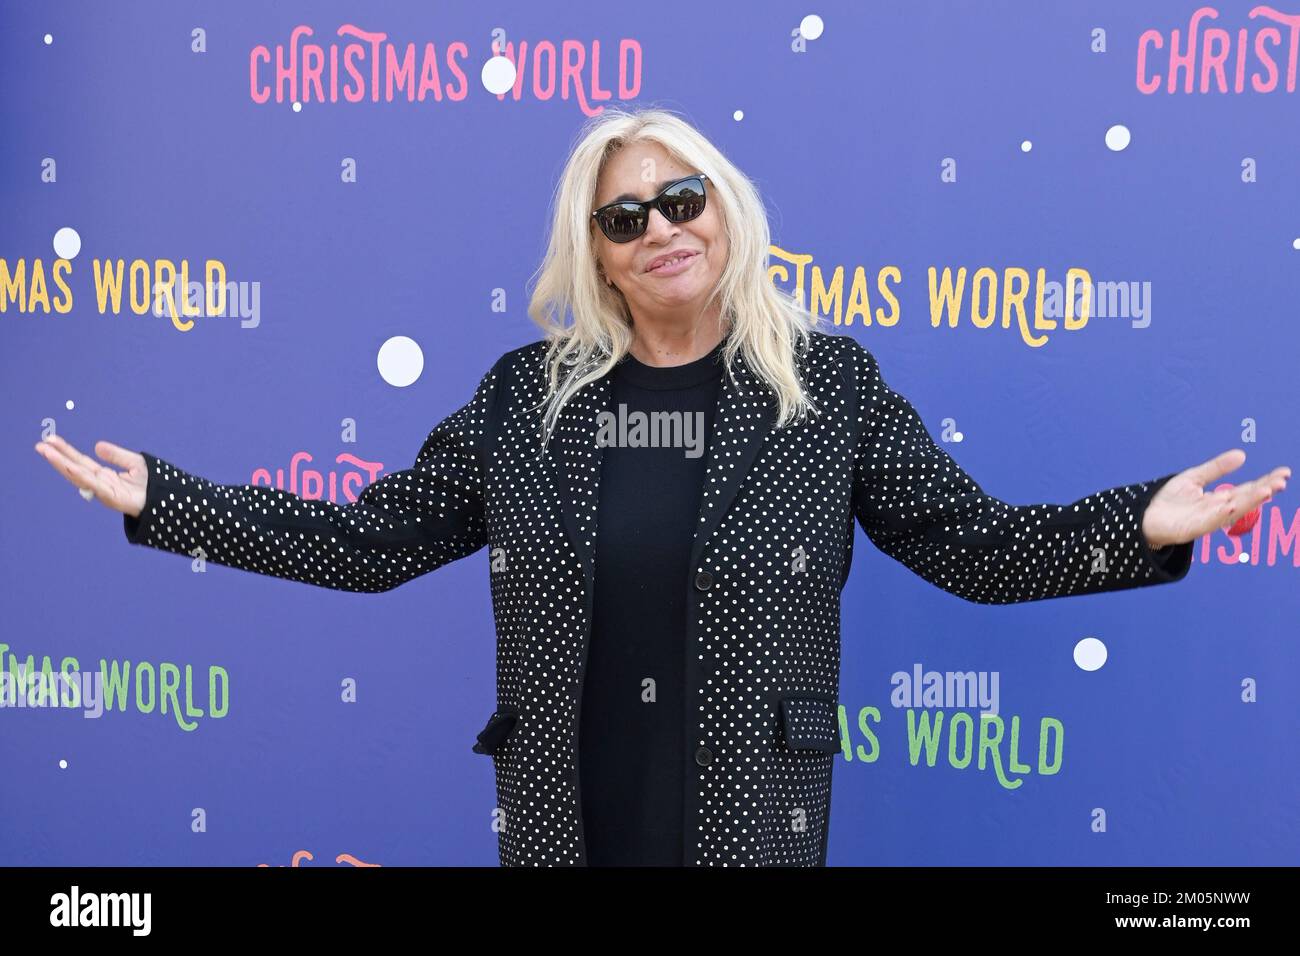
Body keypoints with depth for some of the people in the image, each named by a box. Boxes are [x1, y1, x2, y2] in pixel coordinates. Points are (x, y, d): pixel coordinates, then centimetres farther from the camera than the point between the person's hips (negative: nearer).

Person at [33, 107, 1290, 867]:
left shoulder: (832, 385, -2)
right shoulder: (527, 394, 1)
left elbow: (974, 546, -1)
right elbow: (369, 541, 3)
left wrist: (1142, 526, -16)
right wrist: (160, 501, -1)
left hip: (751, 821, -1)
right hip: (558, 820, 2)